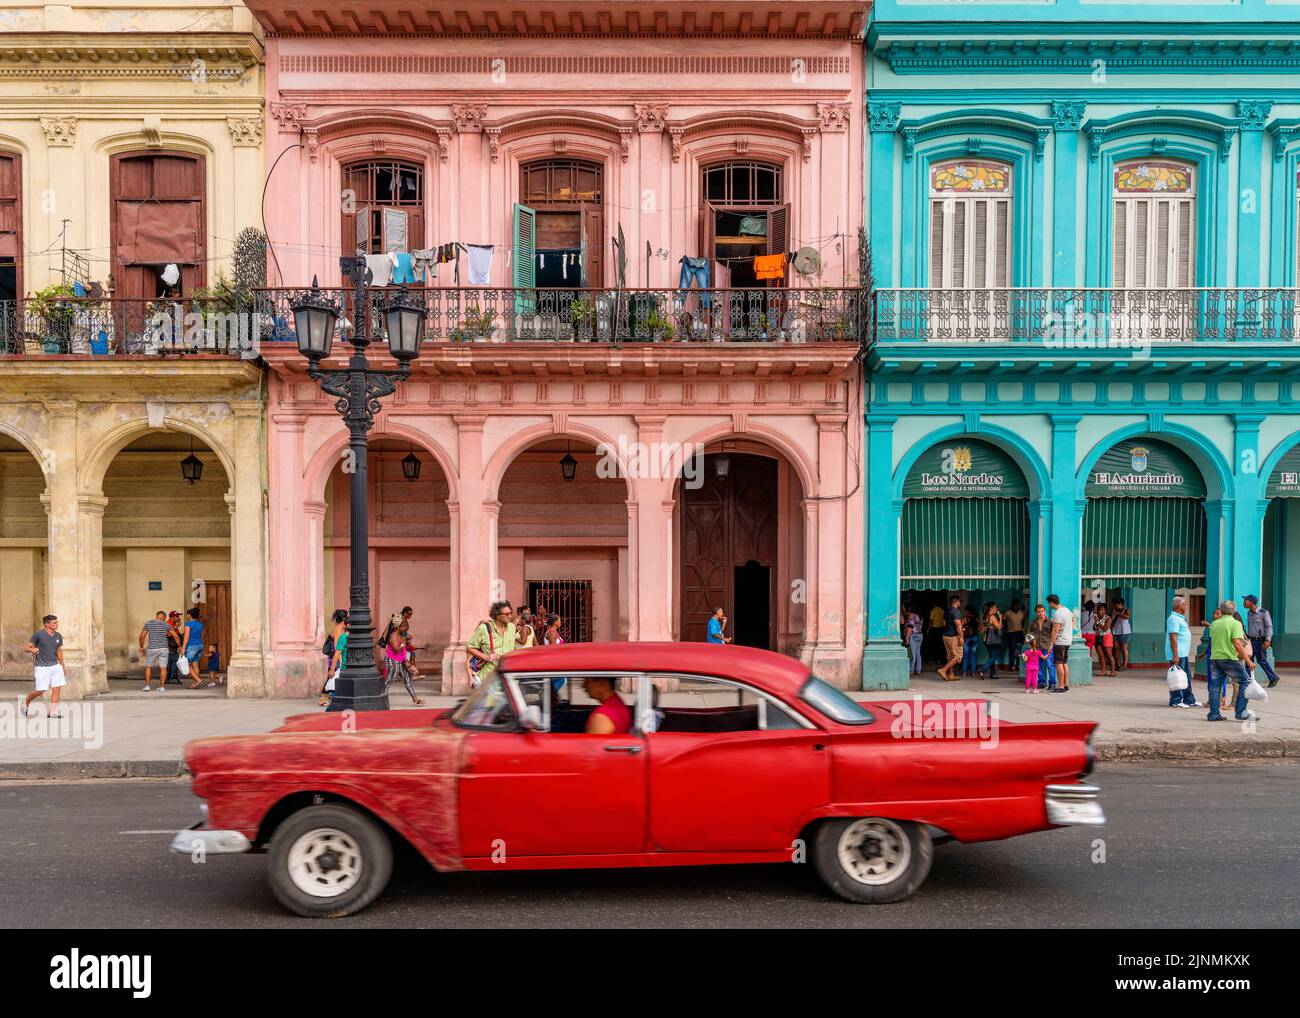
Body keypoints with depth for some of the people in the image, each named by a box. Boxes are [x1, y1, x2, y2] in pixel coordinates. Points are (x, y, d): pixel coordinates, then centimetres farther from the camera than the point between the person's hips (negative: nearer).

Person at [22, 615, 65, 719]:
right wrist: (32, 649, -27)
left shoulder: (58, 636, 7)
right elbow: (27, 648, -4)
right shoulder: (38, 634, -8)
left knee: (57, 688, -4)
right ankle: (26, 703, 29)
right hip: (42, 667, -5)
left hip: (55, 666, 5)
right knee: (40, 690, -1)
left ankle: (53, 712, 2)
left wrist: (62, 666, 21)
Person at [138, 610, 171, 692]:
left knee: (148, 667, 14)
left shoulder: (148, 623, 0)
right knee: (163, 668, 3)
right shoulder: (166, 624, 0)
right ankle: (162, 686, 2)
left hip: (152, 648, 0)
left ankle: (147, 686, 10)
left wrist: (141, 647, 12)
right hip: (163, 648, 0)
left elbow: (142, 636, -2)